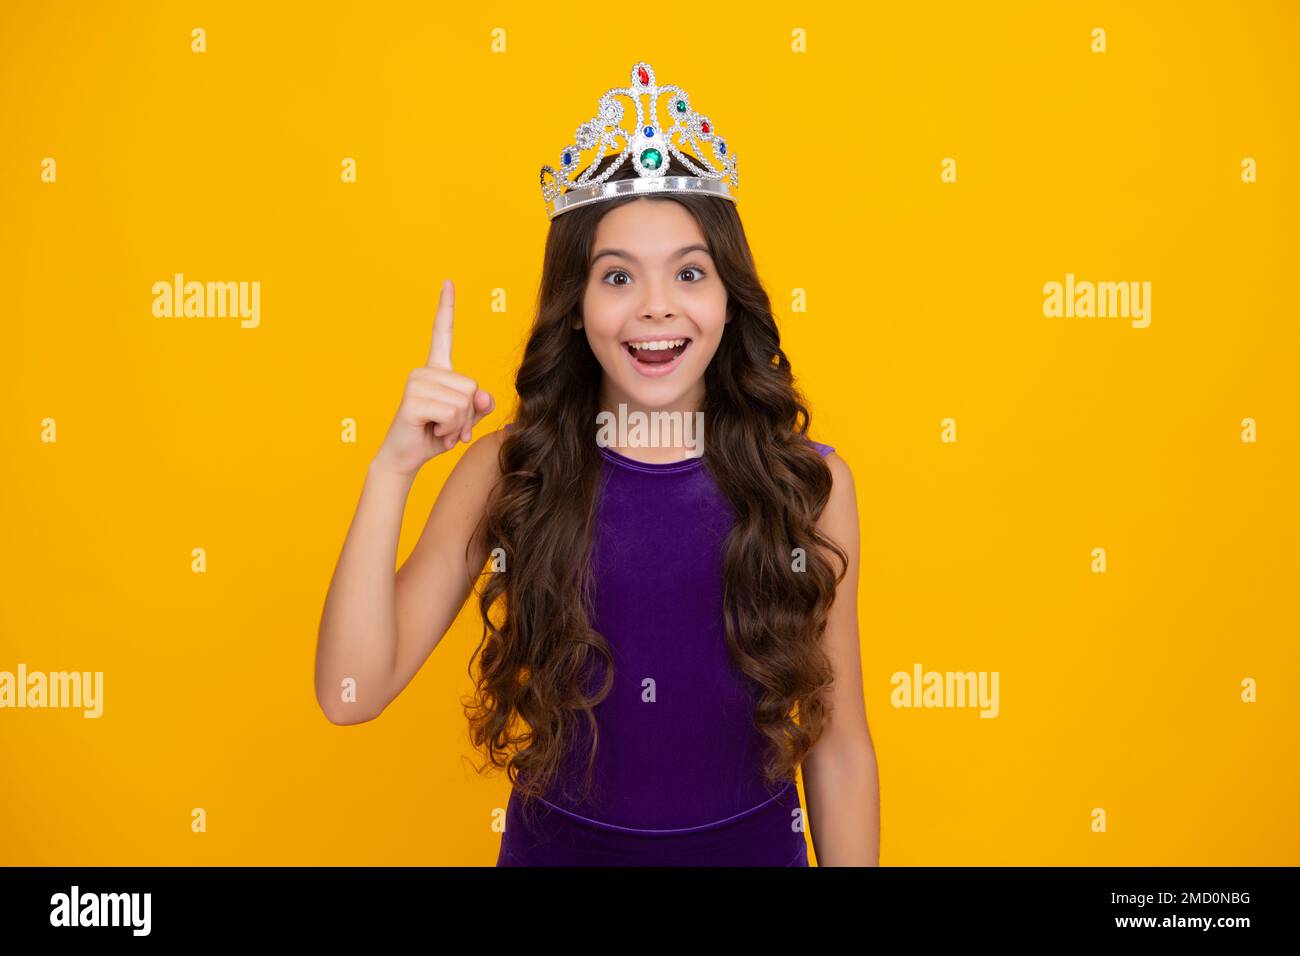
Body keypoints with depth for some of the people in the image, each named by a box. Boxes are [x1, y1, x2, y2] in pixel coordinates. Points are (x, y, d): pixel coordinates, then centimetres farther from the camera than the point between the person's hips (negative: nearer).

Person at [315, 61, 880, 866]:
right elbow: (351, 694, -18)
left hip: (753, 846, 0)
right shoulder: (505, 473, -11)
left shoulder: (810, 481, -12)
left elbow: (839, 751, -5)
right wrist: (394, 467, -26)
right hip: (556, 844, 1)